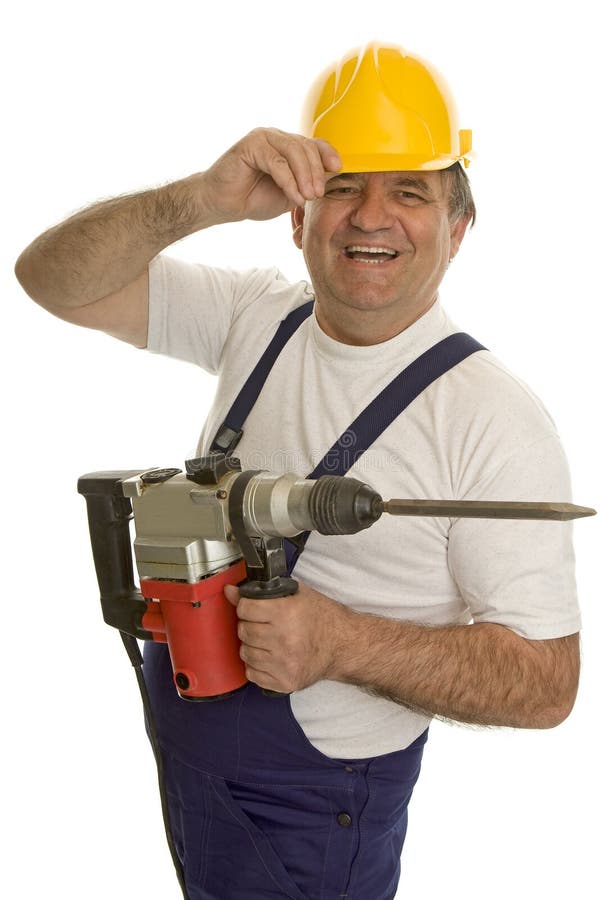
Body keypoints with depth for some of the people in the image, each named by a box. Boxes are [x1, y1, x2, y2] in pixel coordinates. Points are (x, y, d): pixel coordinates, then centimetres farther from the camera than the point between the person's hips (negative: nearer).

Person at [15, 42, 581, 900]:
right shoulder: (256, 314, -5)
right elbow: (54, 278, -11)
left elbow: (546, 682, -21)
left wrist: (342, 644, -34)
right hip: (181, 749, 5)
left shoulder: (494, 418, -21)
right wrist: (204, 197, -28)